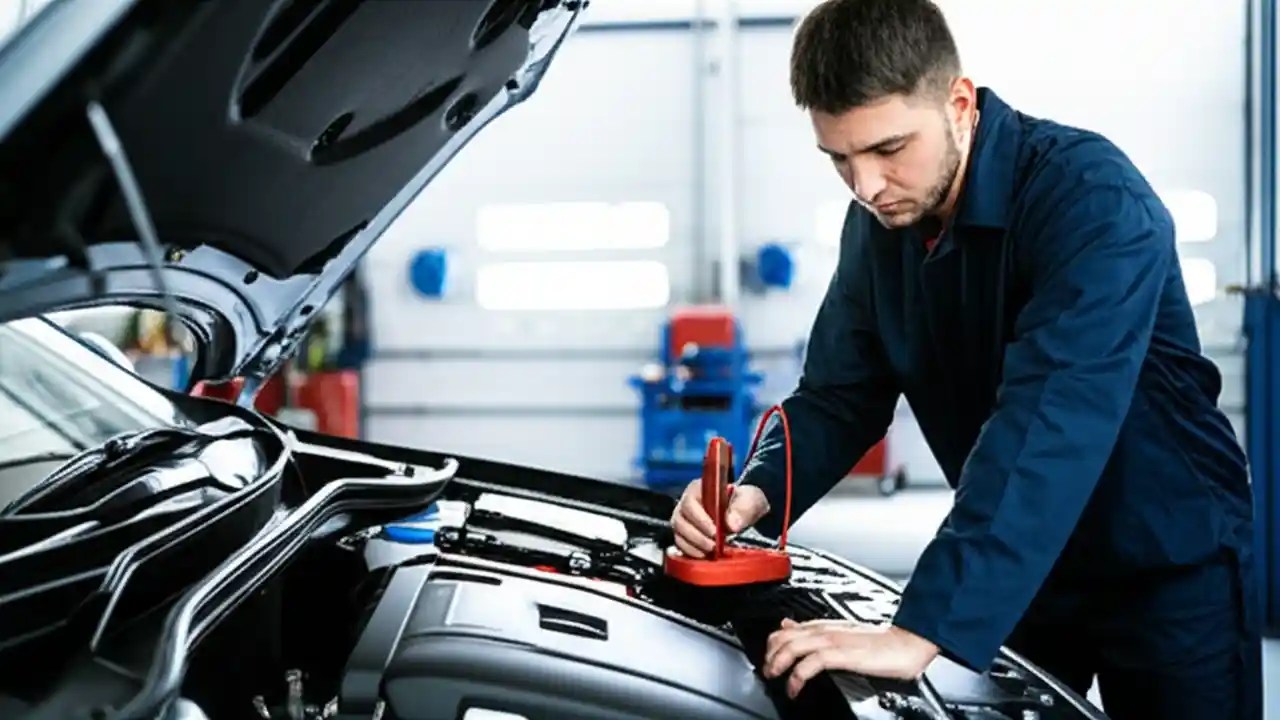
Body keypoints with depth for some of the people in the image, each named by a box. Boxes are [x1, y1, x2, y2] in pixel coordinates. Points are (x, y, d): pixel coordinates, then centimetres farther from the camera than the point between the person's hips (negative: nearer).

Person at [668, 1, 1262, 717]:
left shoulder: (1093, 198, -29)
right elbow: (839, 394, -1)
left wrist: (923, 631, -46)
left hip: (1170, 563, -5)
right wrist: (757, 493, -22)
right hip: (1023, 567, 6)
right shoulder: (881, 222, -6)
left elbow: (1048, 424, -40)